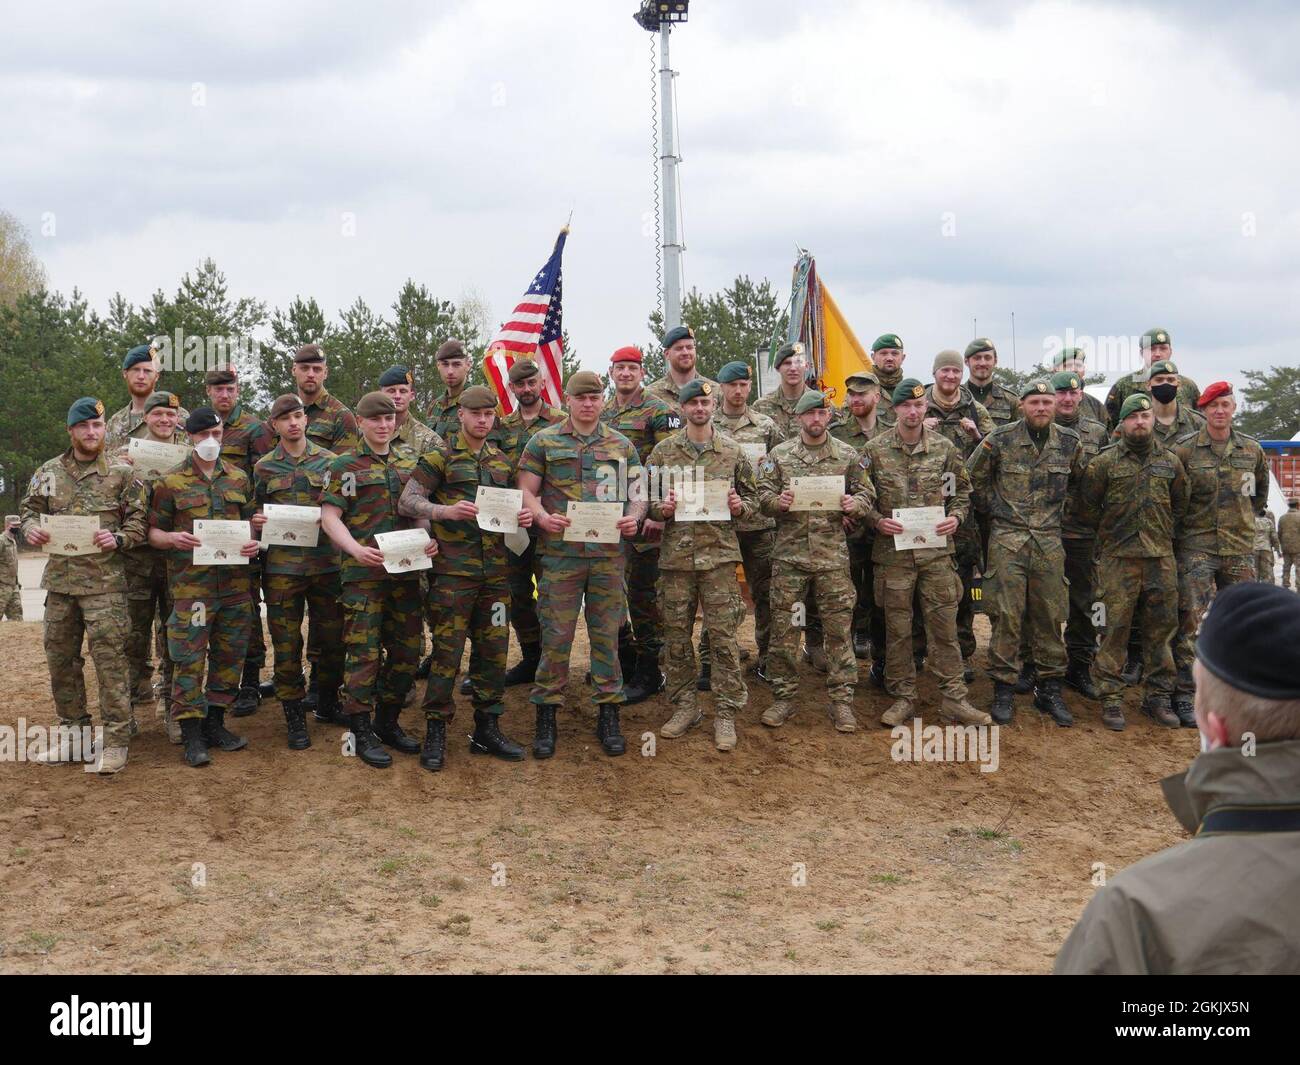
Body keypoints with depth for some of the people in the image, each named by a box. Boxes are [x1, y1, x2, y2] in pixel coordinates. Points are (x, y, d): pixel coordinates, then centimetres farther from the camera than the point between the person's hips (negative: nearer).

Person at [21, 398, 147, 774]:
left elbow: (138, 520, 2)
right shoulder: (48, 472, 10)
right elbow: (29, 508, 19)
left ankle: (116, 740, 1)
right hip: (59, 580, 4)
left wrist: (118, 539, -17)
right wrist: (31, 528, -4)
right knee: (60, 659, 12)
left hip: (104, 583, -4)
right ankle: (72, 731, 26)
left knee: (110, 660, -6)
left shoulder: (122, 473, 1)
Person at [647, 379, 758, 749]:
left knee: (724, 636, -1)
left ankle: (726, 712, 7)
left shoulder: (732, 450, 6)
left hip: (719, 553, -1)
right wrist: (660, 509, -11)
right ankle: (683, 707, 20)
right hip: (676, 554, 1)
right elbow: (645, 498, 10)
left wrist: (740, 507, -9)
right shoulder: (663, 451, 6)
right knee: (676, 636, 7)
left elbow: (752, 497, 12)